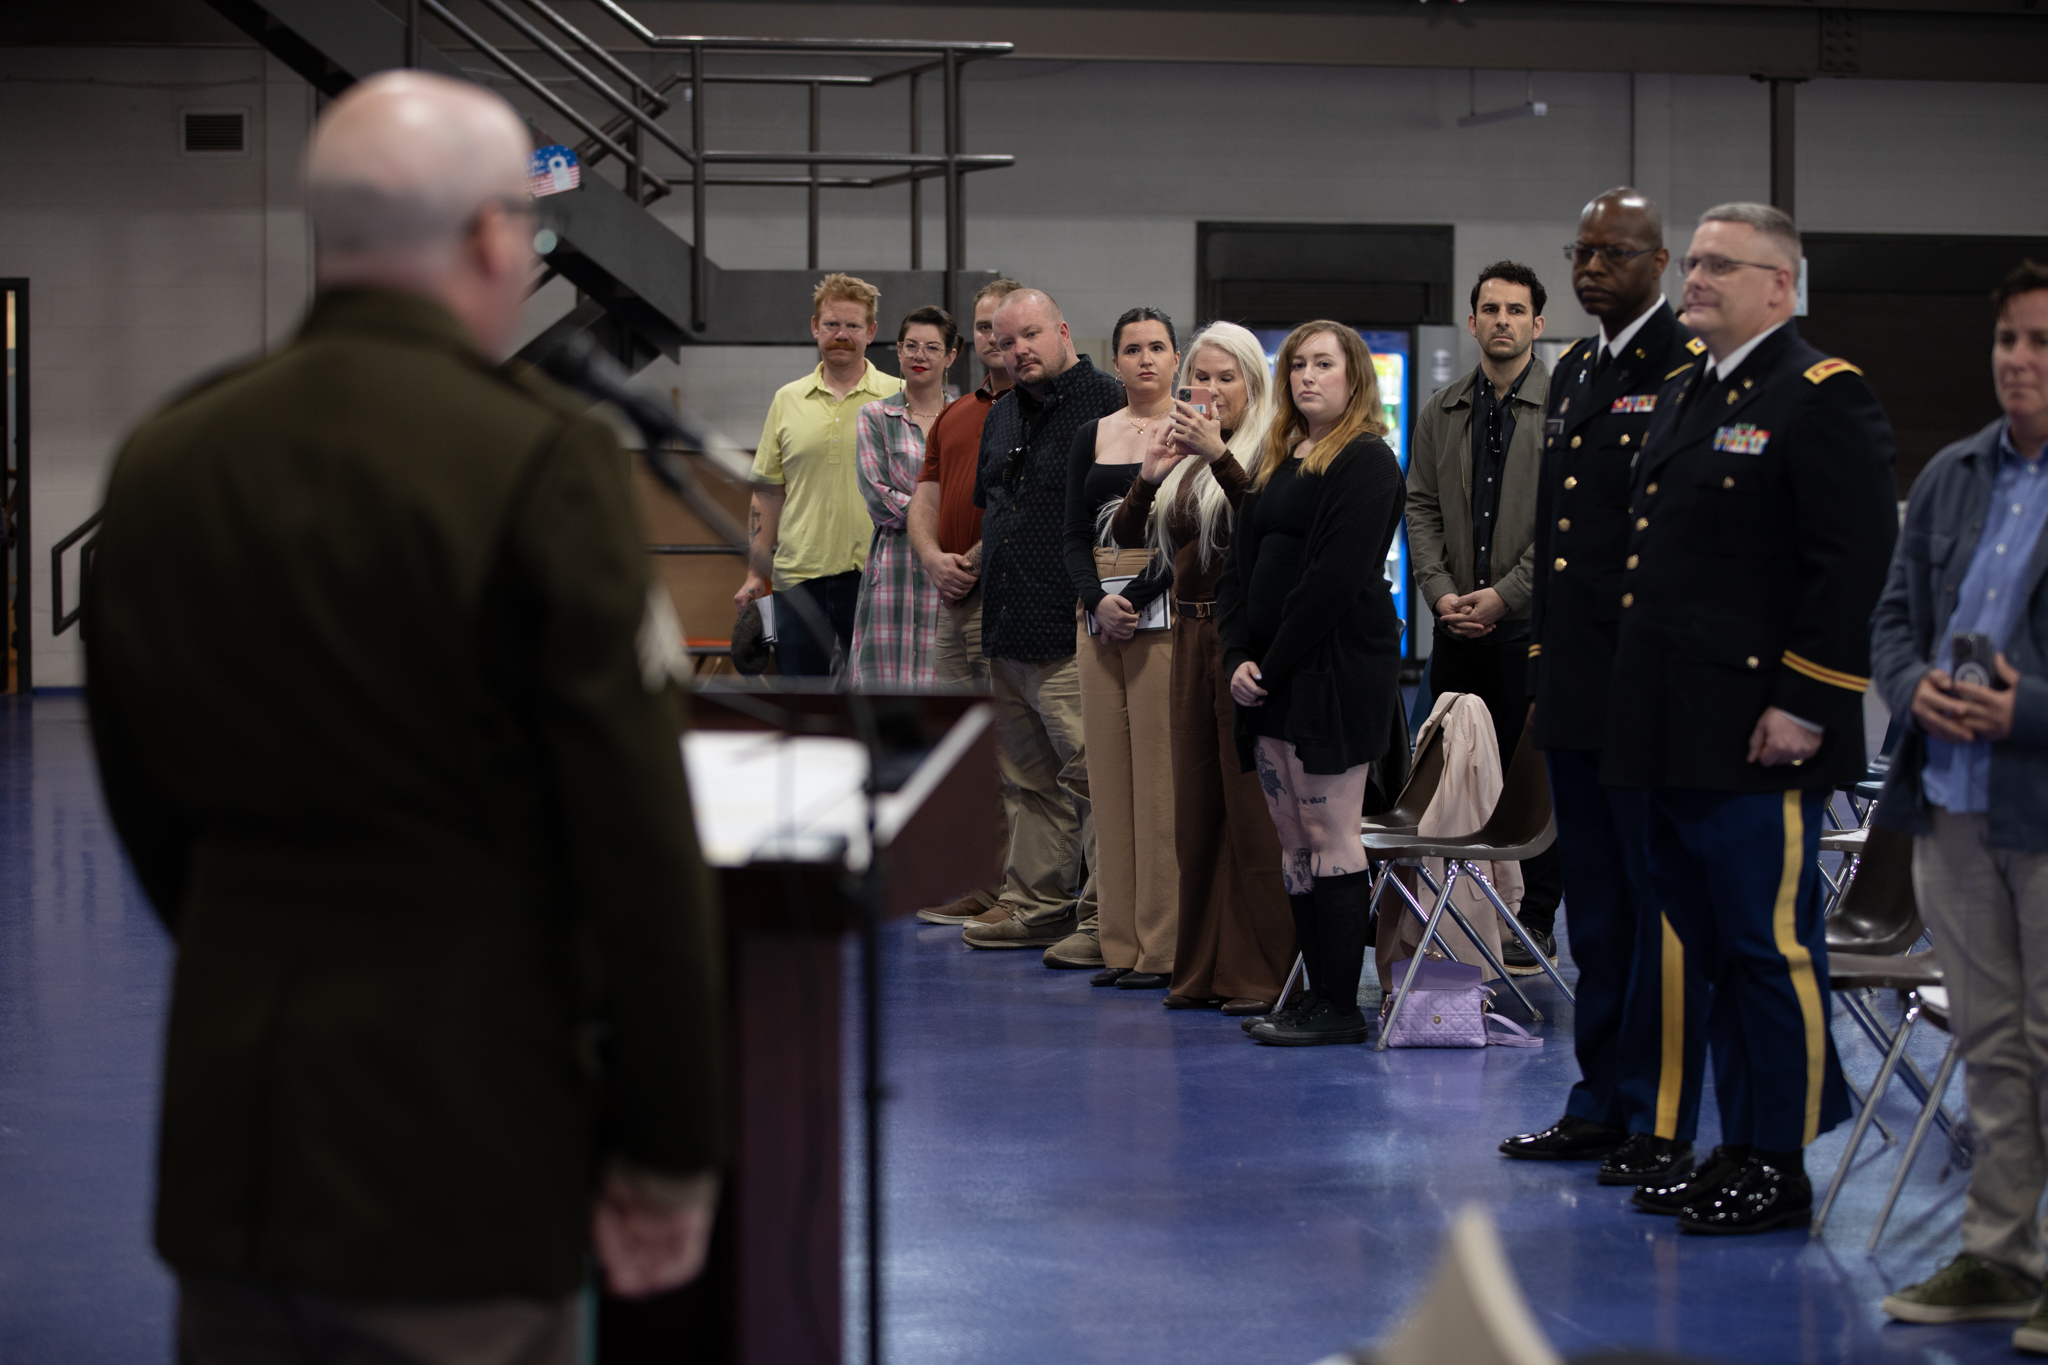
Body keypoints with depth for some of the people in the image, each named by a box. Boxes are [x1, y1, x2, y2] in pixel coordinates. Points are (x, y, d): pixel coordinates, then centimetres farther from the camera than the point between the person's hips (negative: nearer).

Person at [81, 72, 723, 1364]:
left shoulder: (162, 459, 5)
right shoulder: (541, 460, -13)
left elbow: (148, 818, 13)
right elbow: (638, 837, -13)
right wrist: (670, 1144, -4)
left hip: (226, 1145, 6)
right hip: (464, 1149, -6)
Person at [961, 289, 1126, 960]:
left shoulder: (1107, 403, -9)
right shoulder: (1002, 415, 18)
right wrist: (979, 564, 23)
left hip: (1073, 635, -9)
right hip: (1007, 638, 9)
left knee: (1091, 774, -7)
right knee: (1034, 779, 15)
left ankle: (1102, 920, -4)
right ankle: (1039, 908, 22)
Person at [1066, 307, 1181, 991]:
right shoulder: (1092, 437, 14)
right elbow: (1075, 537, 10)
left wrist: (1141, 597, -14)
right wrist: (1098, 600, -8)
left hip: (1167, 612, -5)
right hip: (1100, 616, 5)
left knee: (1162, 775, -7)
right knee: (1109, 776, 4)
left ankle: (1164, 946, -3)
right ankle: (1120, 942, 8)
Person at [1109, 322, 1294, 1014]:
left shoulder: (1268, 453, -5)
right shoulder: (1185, 459, 15)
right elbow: (1125, 538, 7)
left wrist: (1219, 455, -30)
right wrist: (1149, 476, -10)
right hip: (1192, 638, 7)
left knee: (1253, 810, -7)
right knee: (1196, 809, 10)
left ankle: (1266, 974, -2)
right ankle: (1204, 968, 17)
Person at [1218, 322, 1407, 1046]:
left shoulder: (1366, 462, -7)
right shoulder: (1277, 462, 18)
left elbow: (1335, 577, -16)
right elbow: (1240, 566, 15)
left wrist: (1274, 665, -15)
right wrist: (1239, 658, 0)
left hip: (1337, 673, -8)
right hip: (1272, 680, 8)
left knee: (1329, 839, -7)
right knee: (1294, 842, 9)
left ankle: (1341, 1006, -4)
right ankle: (1316, 992, 14)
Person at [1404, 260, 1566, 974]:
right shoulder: (1441, 411, 13)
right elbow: (1421, 506, 12)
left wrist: (1504, 594, -13)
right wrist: (1441, 592, -3)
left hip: (1533, 621, -5)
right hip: (1456, 623, 5)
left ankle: (1534, 926, 4)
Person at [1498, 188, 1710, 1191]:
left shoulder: (1691, 372, -9)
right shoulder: (1574, 372, 18)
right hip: (1576, 693, 9)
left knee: (1663, 914, -3)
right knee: (1596, 910, 14)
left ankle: (1661, 1125, 1)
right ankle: (1601, 1103, 22)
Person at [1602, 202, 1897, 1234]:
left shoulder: (1822, 397, -9)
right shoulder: (1683, 399, 19)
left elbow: (1856, 566, -16)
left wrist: (1803, 706, -19)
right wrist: (1639, 711, 19)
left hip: (1758, 741, -9)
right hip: (1675, 740, 9)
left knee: (1771, 947, -4)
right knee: (1709, 947, 13)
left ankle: (1780, 1168, 2)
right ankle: (1737, 1148, 21)